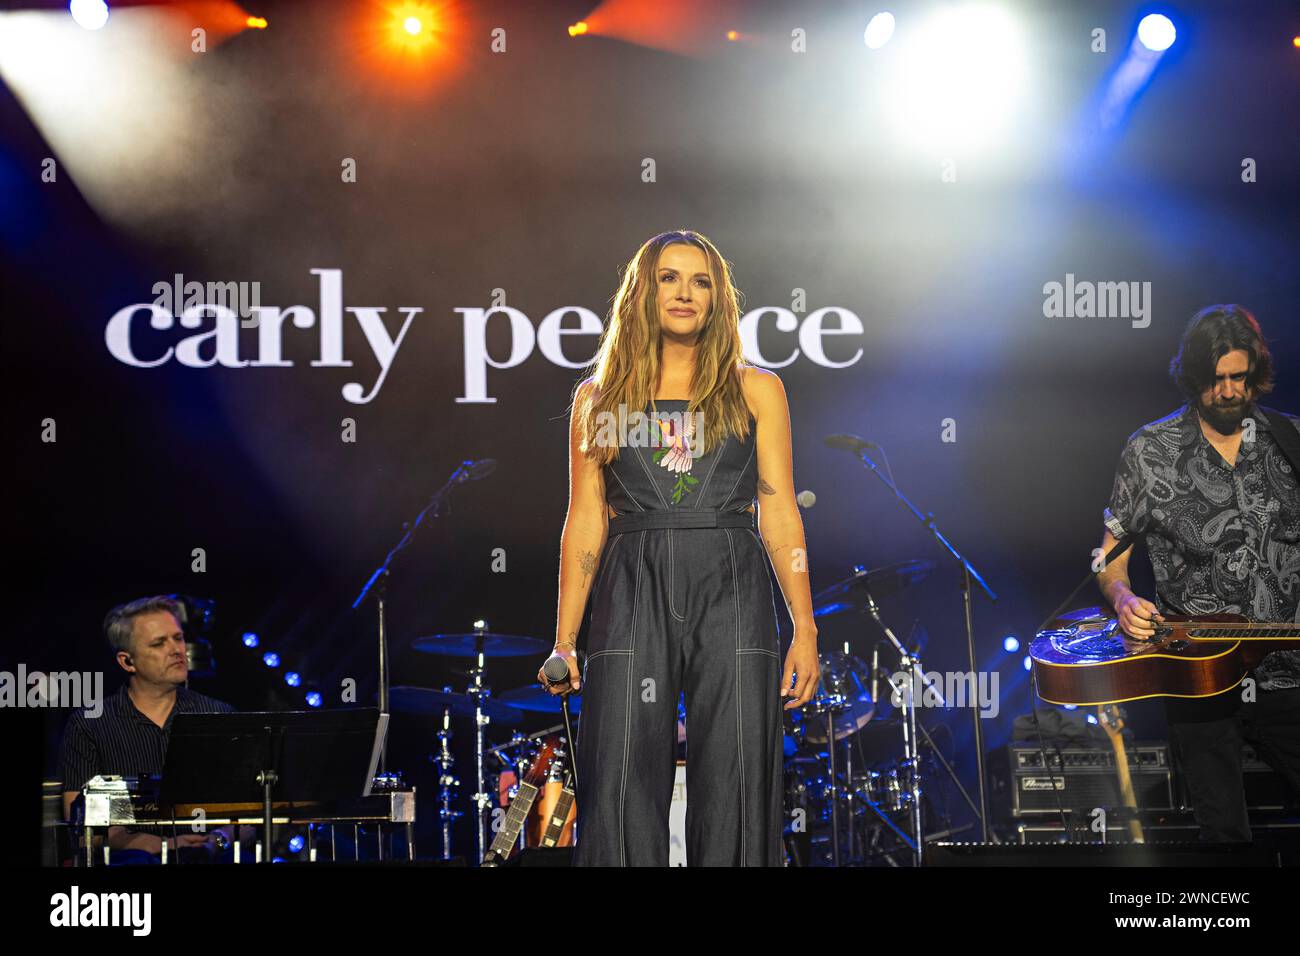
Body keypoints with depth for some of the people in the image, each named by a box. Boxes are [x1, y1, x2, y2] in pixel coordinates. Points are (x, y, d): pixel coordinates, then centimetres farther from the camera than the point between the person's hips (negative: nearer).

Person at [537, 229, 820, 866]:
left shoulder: (755, 390, 11)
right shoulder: (599, 398, 11)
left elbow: (780, 515, 7)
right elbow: (584, 523, 9)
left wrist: (804, 630, 0)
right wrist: (563, 641, 2)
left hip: (732, 596, 0)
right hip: (633, 595, 0)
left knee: (734, 787, -3)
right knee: (626, 788, -5)